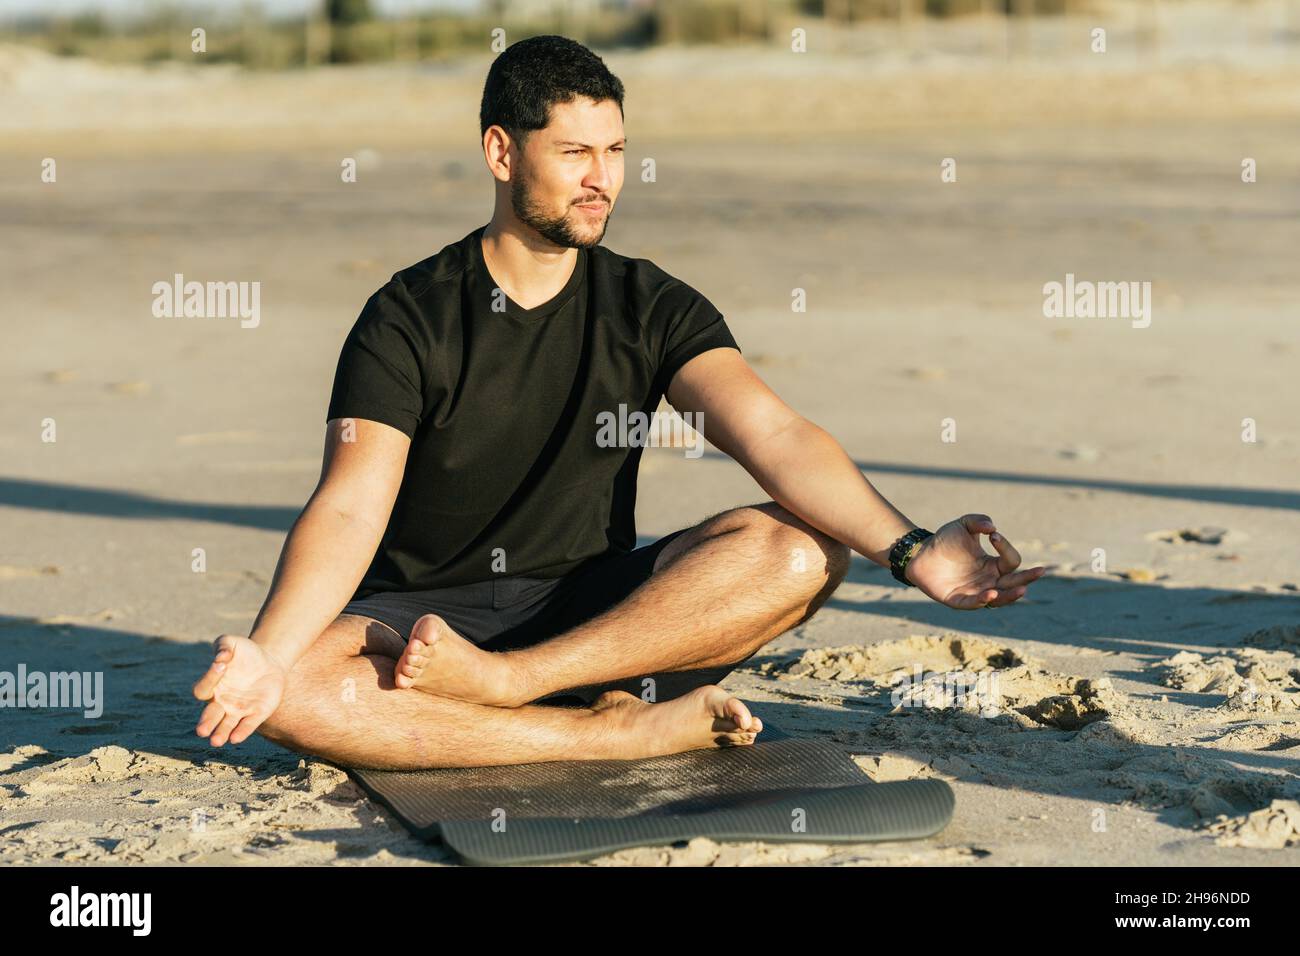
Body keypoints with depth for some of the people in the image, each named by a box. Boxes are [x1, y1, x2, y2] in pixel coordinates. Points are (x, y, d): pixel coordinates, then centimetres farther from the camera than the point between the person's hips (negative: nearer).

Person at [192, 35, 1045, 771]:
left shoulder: (652, 308, 2)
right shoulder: (409, 320, -5)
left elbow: (775, 436, -14)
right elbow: (350, 510, -17)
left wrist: (908, 551, -31)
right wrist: (268, 655, -36)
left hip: (596, 612, 2)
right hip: (427, 620, -2)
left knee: (802, 549, -23)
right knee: (294, 693, -34)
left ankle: (505, 679, -28)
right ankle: (628, 732, -25)